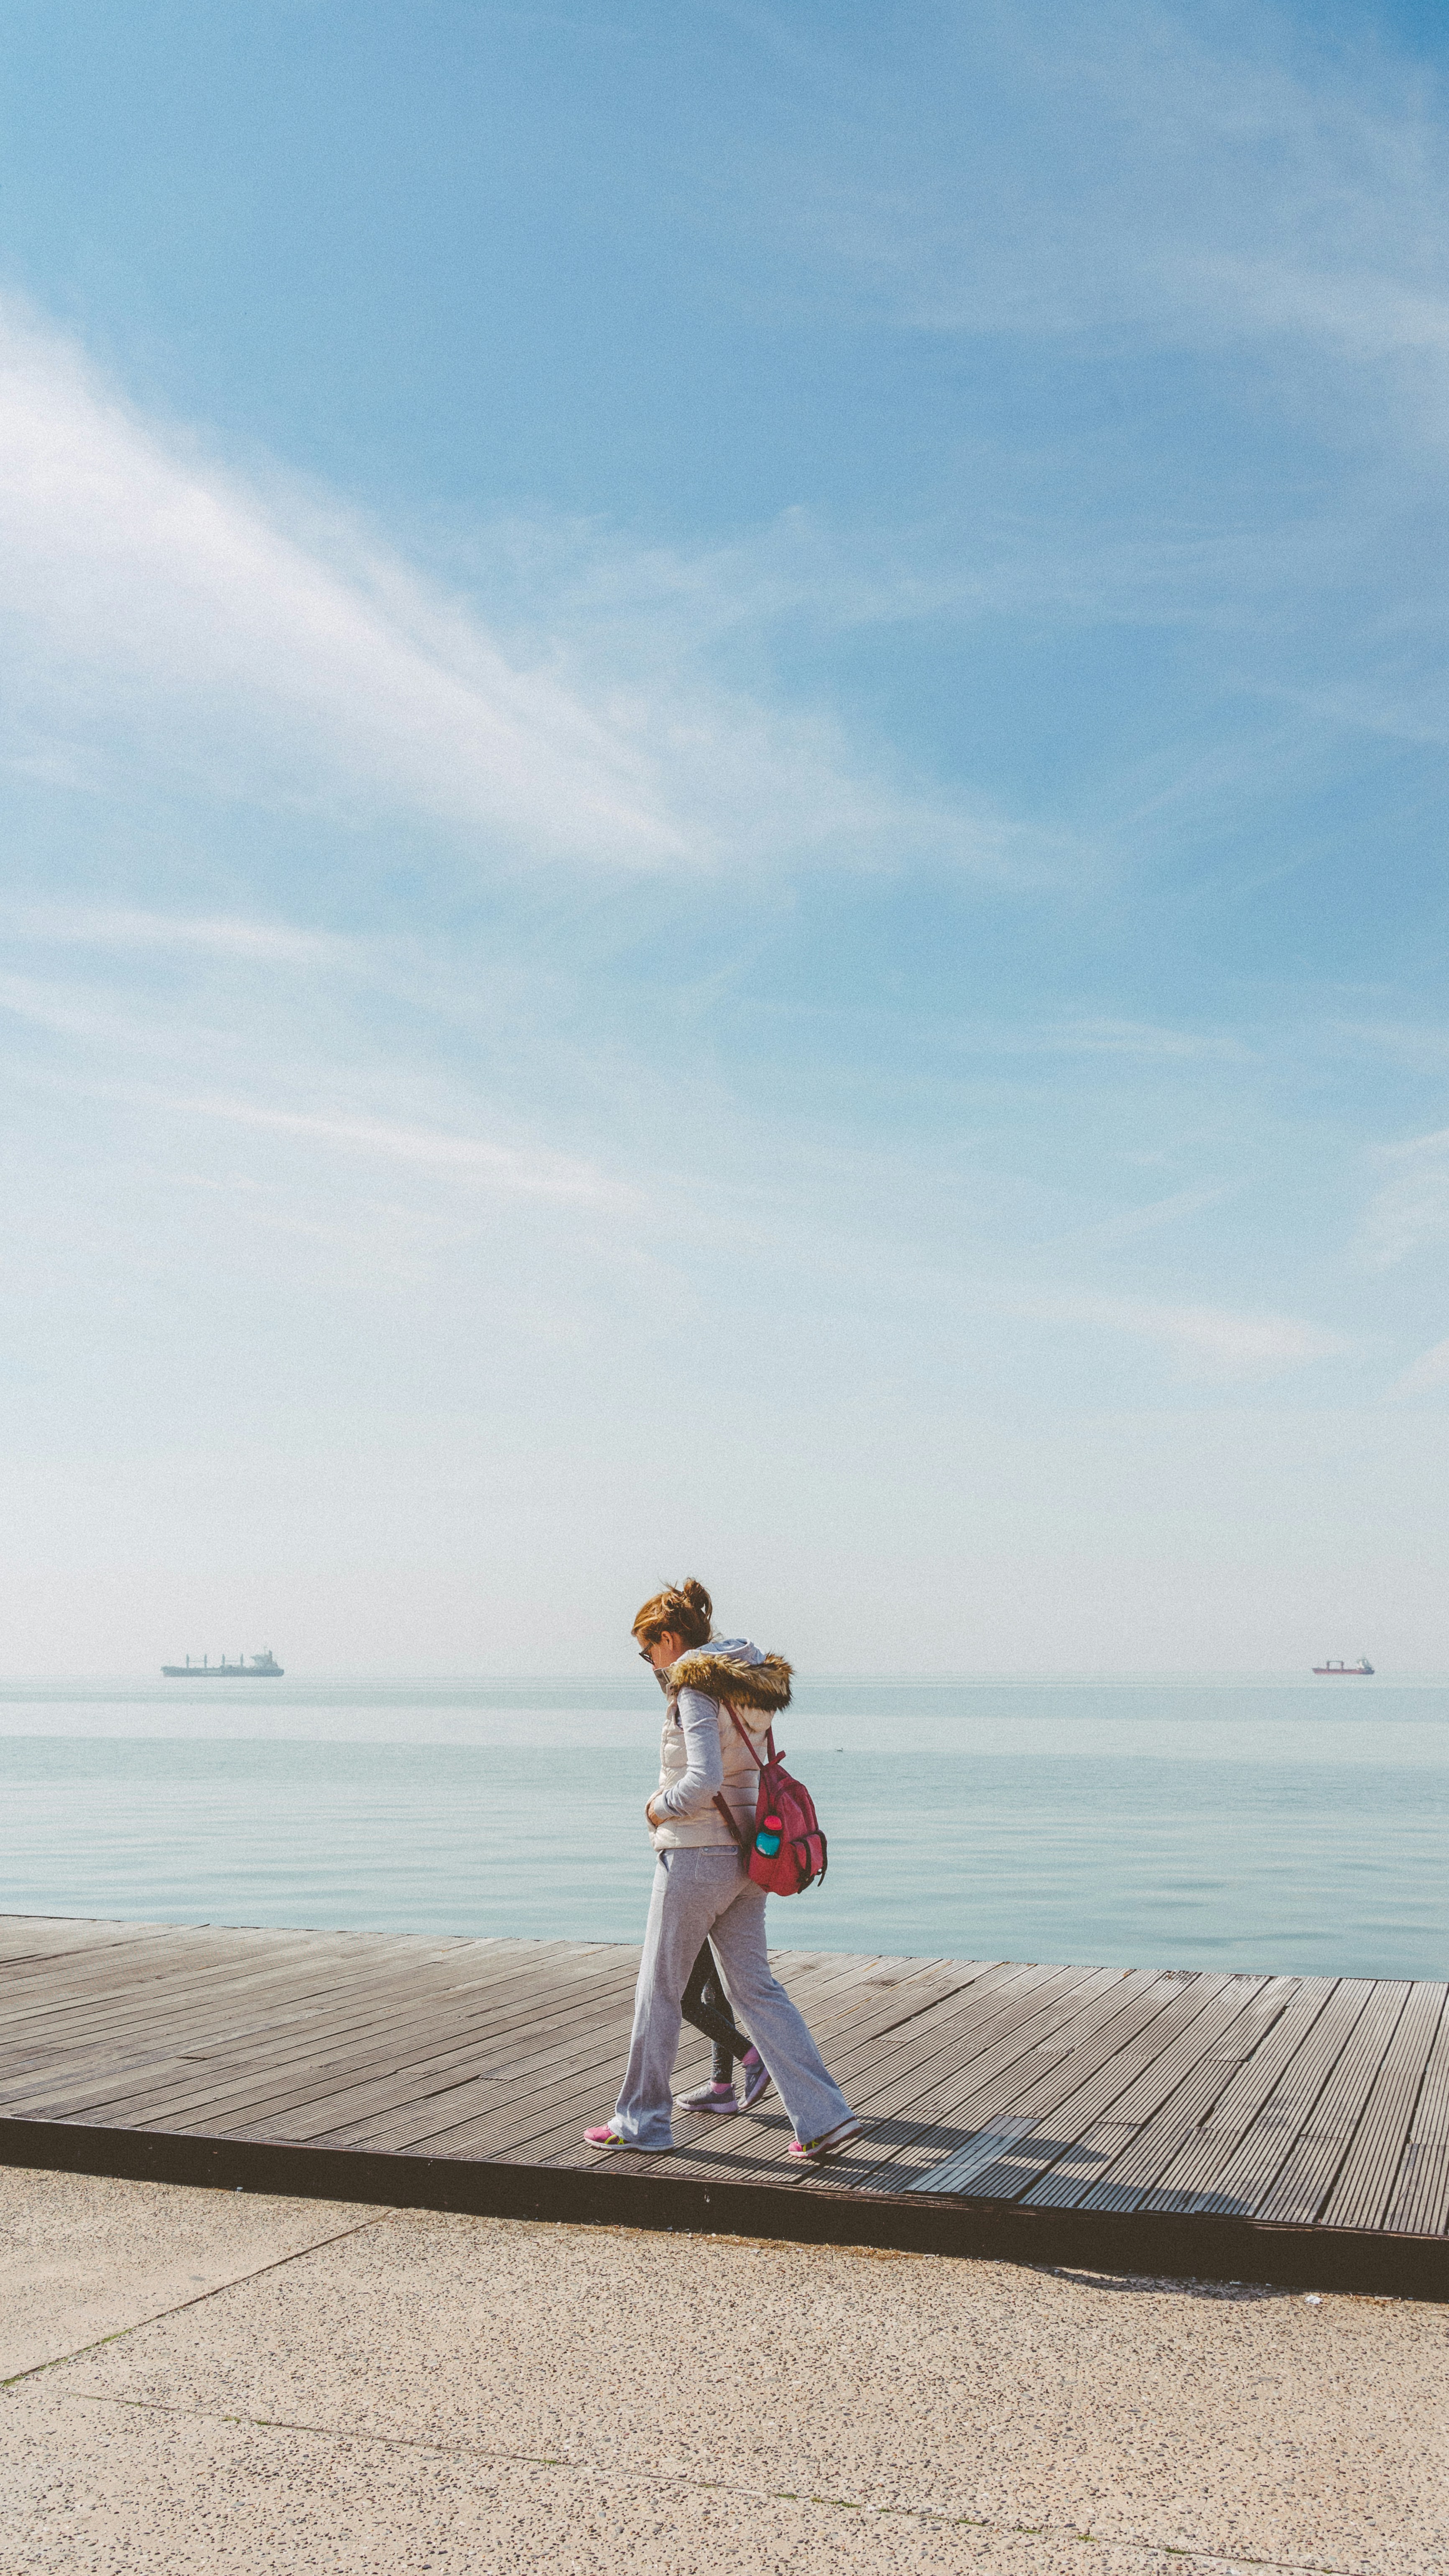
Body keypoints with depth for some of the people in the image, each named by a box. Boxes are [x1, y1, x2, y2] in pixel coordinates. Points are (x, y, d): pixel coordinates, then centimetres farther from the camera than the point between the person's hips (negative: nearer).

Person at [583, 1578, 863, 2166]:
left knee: (659, 1990, 8)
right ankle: (825, 2117, 4)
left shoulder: (695, 1689, -16)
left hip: (695, 1853, -8)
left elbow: (704, 1780, -26)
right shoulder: (749, 1681, 10)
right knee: (756, 1989, 10)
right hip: (744, 1854, 8)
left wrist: (659, 1809, -10)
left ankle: (641, 2122, 20)